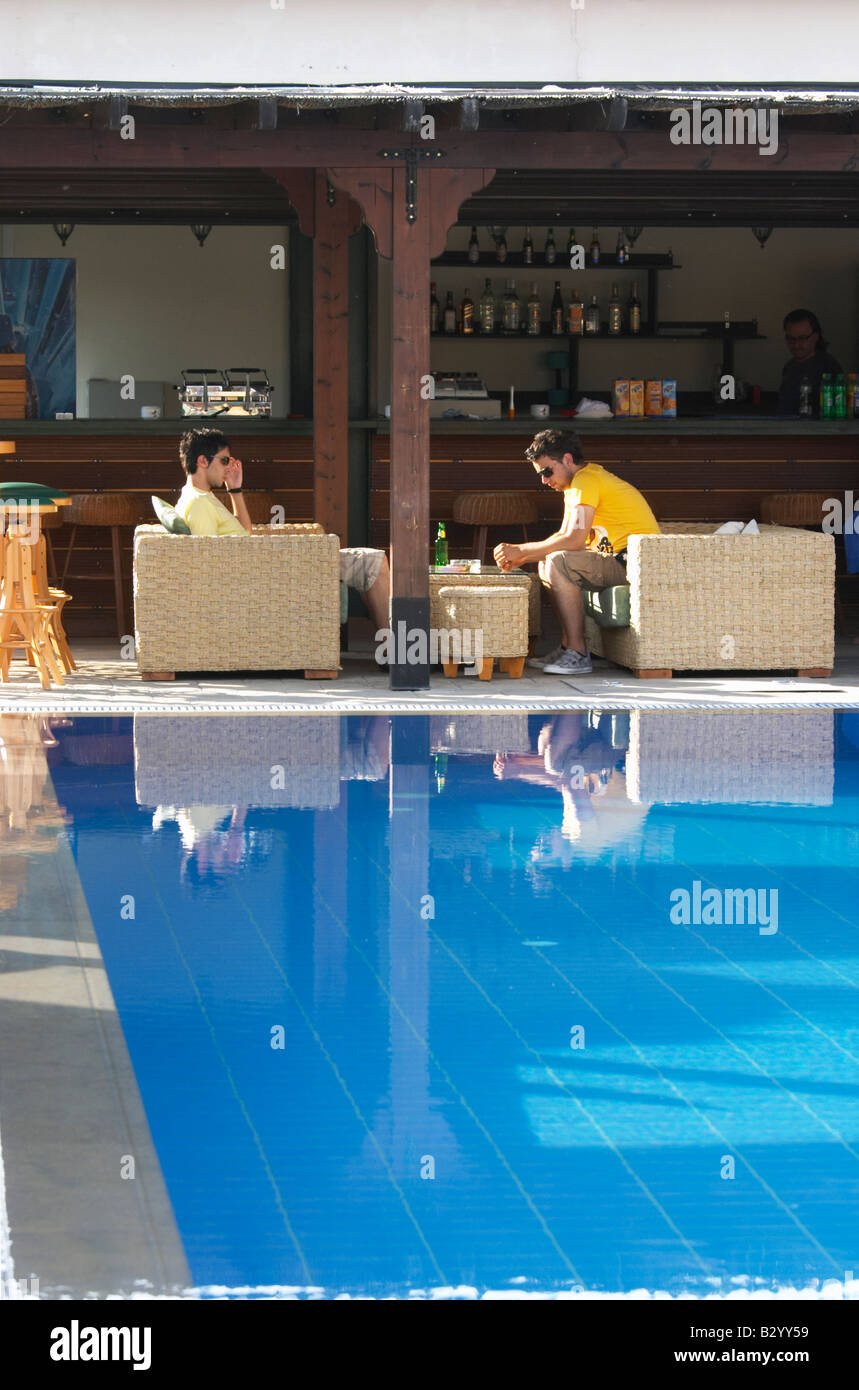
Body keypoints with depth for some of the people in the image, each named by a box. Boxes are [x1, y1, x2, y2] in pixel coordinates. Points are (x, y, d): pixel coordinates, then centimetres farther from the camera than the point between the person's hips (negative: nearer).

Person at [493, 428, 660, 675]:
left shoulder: (586, 481, -16)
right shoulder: (574, 483, 16)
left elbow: (574, 539, -24)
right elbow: (563, 535, 18)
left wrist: (521, 550, -17)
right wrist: (521, 557, 3)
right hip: (617, 558, 11)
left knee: (559, 563, -26)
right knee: (547, 564, 14)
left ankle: (577, 654, -24)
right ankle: (568, 646, 11)